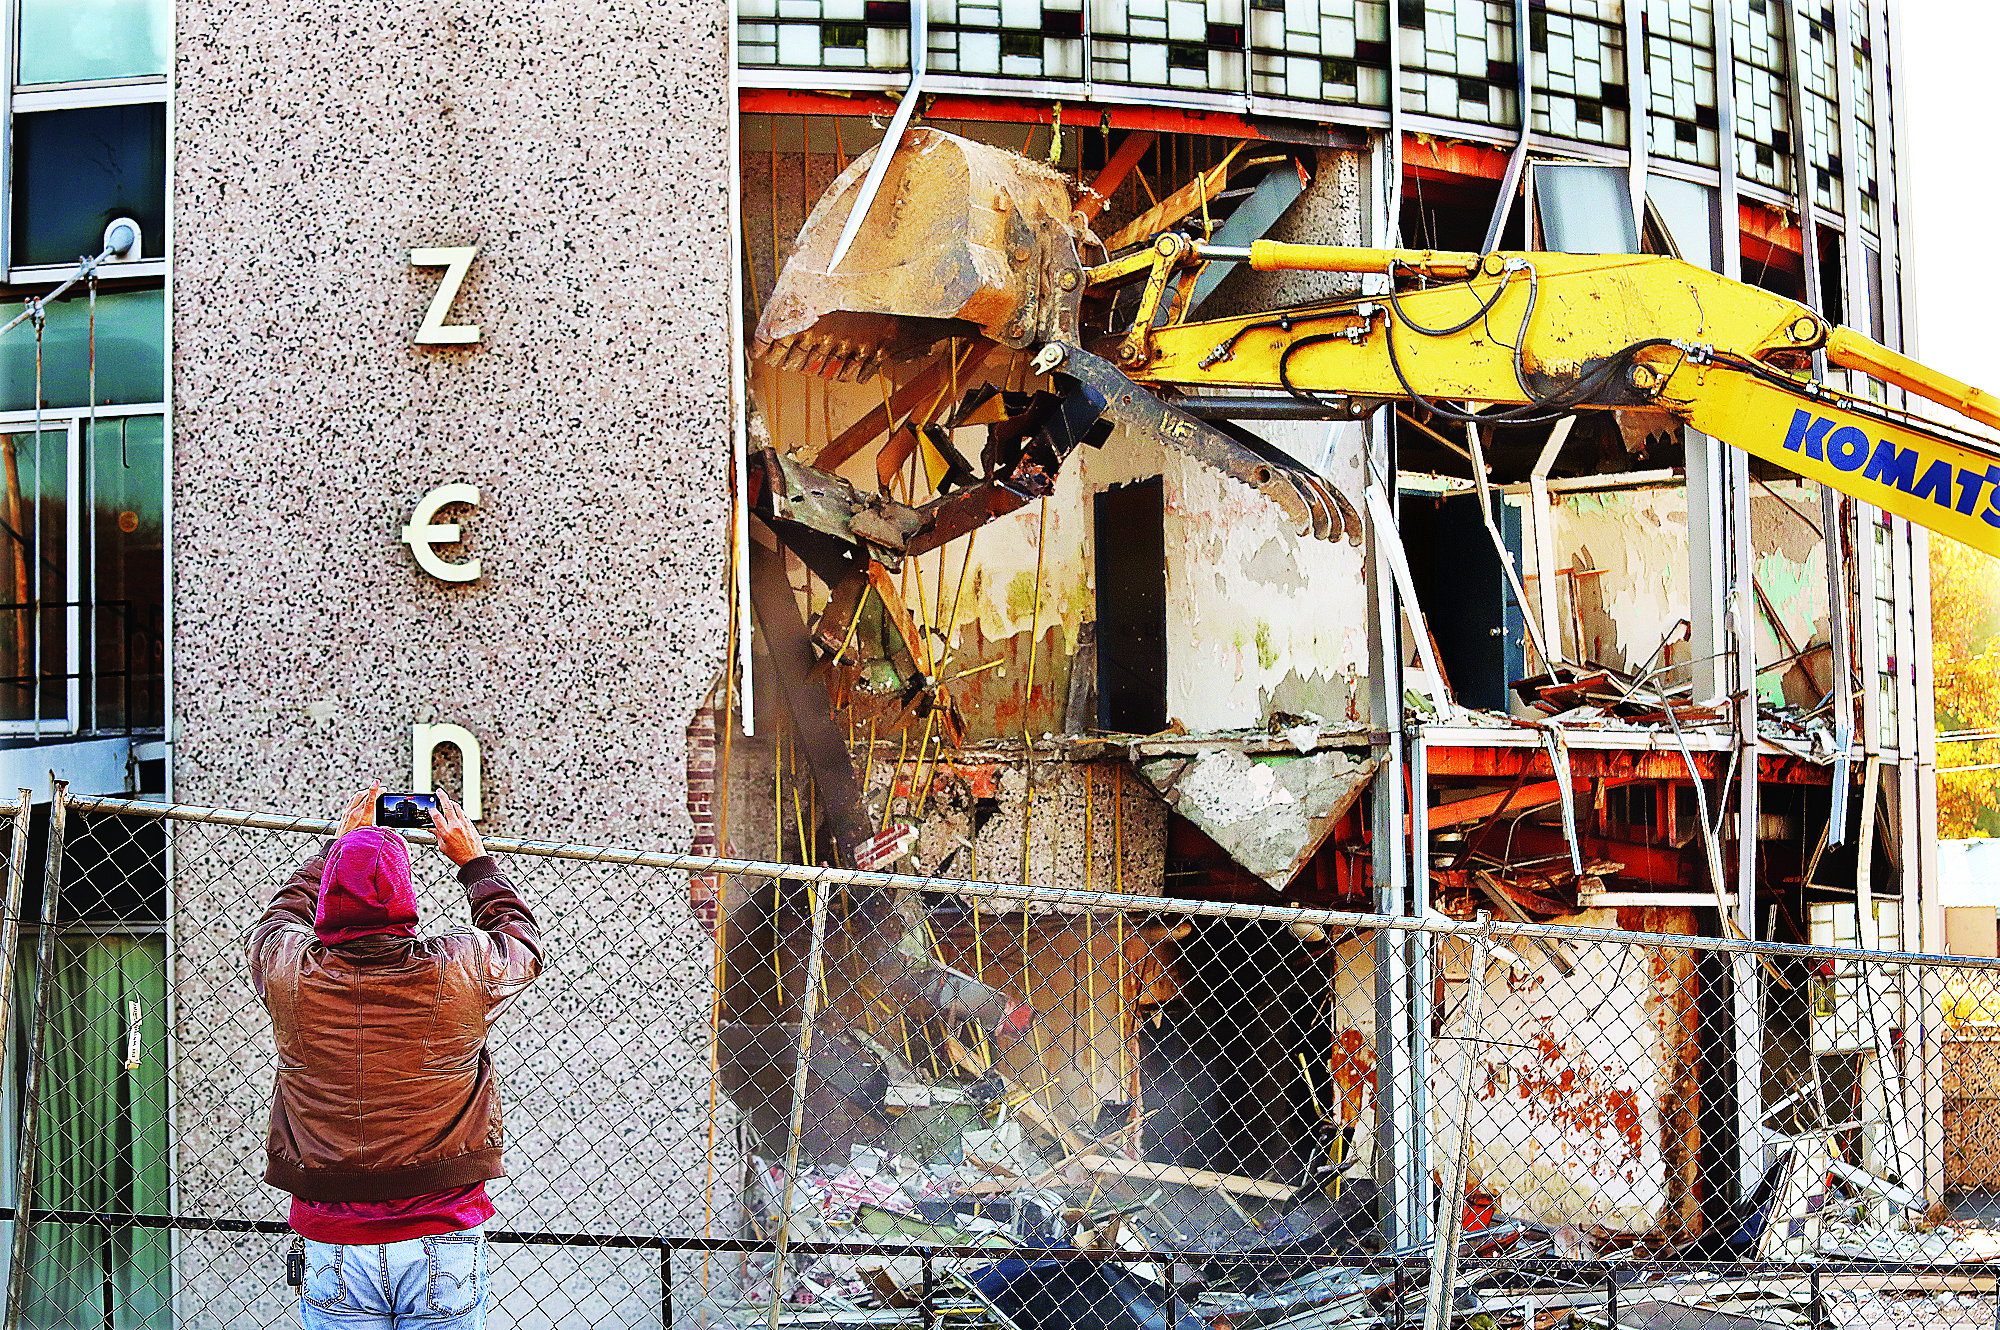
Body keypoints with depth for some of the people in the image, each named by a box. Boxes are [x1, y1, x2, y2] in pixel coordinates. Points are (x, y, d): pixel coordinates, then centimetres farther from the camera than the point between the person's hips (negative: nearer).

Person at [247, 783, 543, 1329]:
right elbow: (523, 939, 14)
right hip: (443, 1239, -1)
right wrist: (474, 860, 27)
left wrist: (339, 845, 30)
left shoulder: (293, 972, -8)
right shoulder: (460, 971, -11)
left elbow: (279, 916, 18)